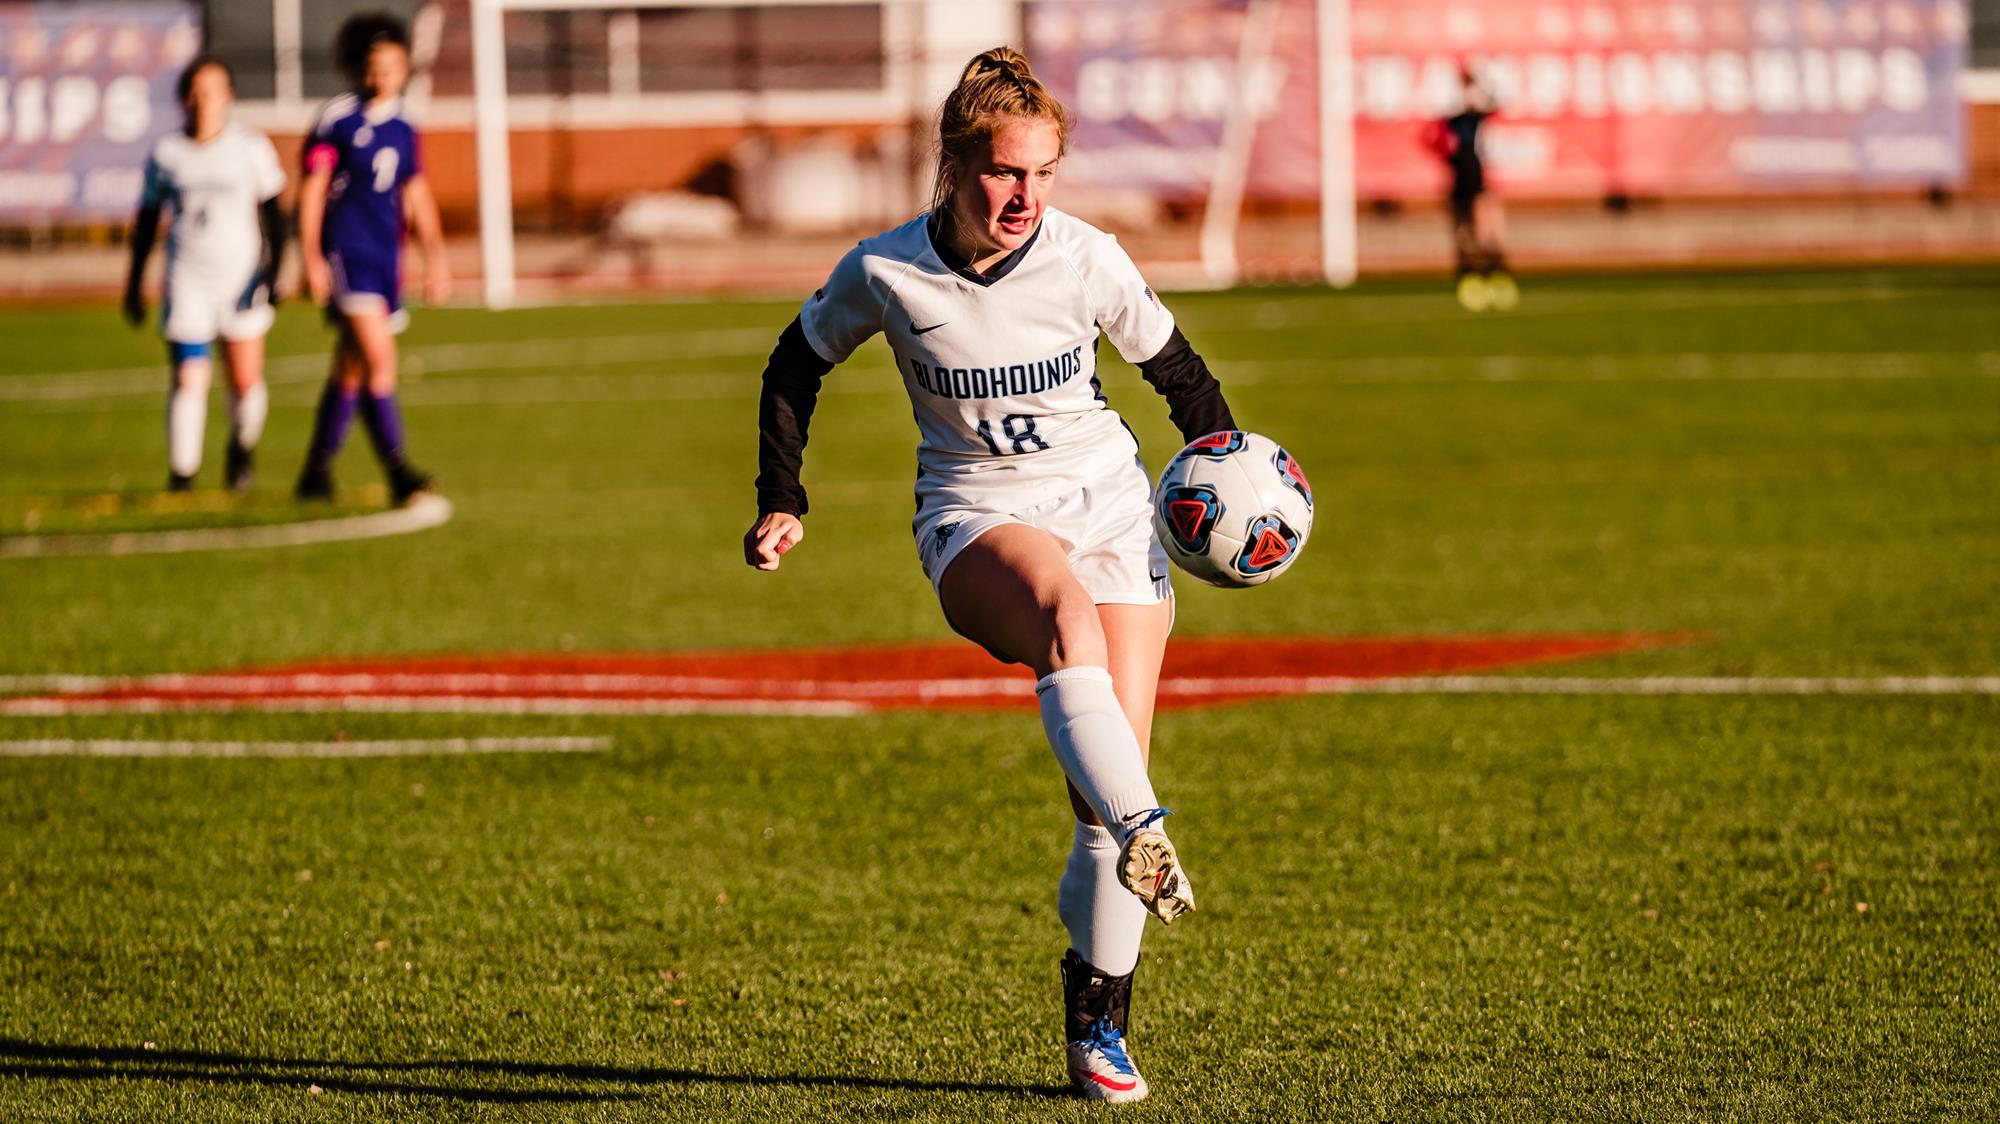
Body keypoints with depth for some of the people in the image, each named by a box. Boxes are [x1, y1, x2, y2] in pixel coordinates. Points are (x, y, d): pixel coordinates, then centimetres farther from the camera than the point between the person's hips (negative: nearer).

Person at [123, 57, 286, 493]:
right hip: (187, 280, 0)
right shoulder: (166, 153, 3)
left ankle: (242, 448, 31)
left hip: (242, 273, 0)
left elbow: (273, 214, 5)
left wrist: (272, 272, -4)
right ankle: (181, 474, -3)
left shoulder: (252, 147, 0)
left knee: (245, 379, 2)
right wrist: (135, 281, 10)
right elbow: (147, 219, 11)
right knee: (188, 379, -9)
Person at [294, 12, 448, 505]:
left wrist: (435, 259, 10)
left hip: (386, 260, 7)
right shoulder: (336, 118, -7)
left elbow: (417, 198, 17)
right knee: (378, 357, -18)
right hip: (345, 255, -7)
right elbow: (312, 190, -8)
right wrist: (312, 259, -13)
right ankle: (397, 471, -21)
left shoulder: (403, 129, 11)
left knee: (351, 370, 12)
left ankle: (316, 473, 22)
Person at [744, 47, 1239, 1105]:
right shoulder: (884, 274, -10)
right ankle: (1142, 839, -54)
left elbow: (1174, 366, 8)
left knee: (1113, 767, -8)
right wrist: (781, 503, 6)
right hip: (975, 518, -2)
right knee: (1066, 611, -39)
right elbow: (795, 367, 8)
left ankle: (1097, 1019, 4)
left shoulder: (1088, 261, -9)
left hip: (1106, 500, 2)